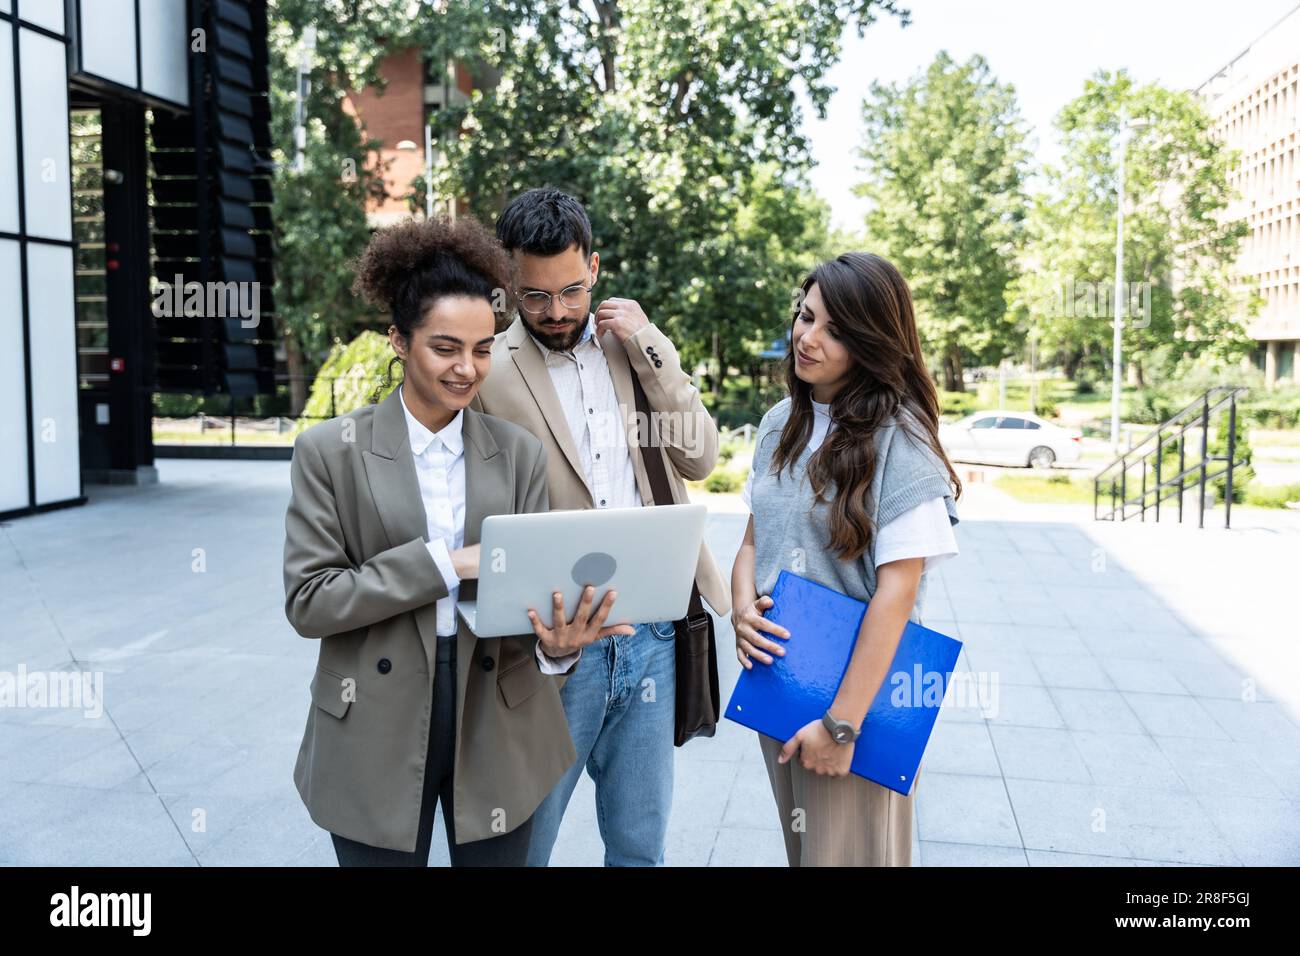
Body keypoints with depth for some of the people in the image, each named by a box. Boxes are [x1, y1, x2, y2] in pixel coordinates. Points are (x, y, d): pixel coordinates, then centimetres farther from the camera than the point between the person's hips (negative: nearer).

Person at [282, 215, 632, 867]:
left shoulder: (518, 452, 2)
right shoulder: (330, 450, -5)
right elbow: (307, 600, -10)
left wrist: (555, 644, -24)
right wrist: (444, 564, -20)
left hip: (496, 729, 2)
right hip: (376, 736, -2)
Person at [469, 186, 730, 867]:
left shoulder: (635, 345, 6)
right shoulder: (487, 370, -6)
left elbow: (699, 459, 1)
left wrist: (650, 348, -7)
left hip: (649, 638, 4)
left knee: (640, 846, 19)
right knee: (519, 843, 13)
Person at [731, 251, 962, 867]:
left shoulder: (897, 436, -16)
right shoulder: (781, 422, 4)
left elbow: (897, 588, -19)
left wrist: (843, 723, -20)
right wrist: (742, 607, -10)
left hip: (859, 696, -6)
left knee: (844, 850, 9)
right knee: (799, 848, 21)